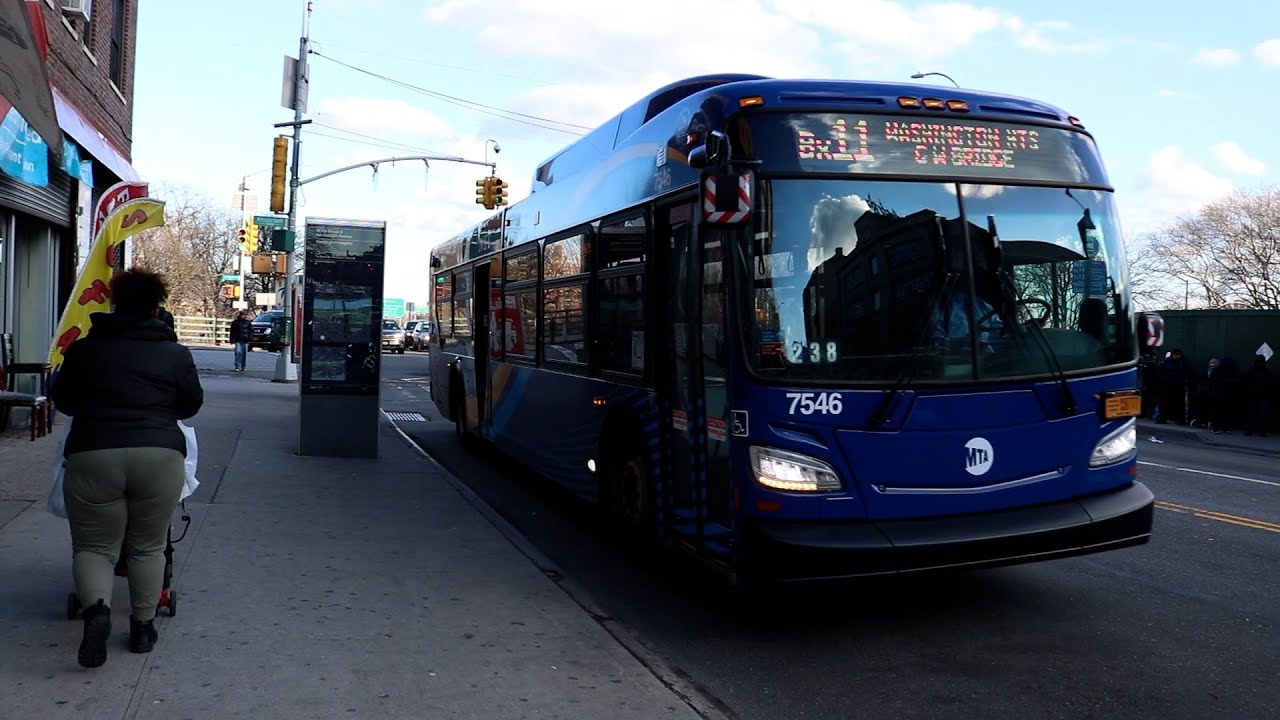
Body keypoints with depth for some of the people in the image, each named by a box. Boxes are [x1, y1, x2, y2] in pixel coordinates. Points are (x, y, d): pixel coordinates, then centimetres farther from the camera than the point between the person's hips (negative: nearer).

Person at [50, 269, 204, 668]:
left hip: (92, 456, 0)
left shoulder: (84, 348, 9)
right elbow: (192, 404, 16)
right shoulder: (175, 353, 7)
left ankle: (96, 608, -15)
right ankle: (143, 627, 19)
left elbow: (62, 399, 20)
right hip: (160, 456, 0)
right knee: (147, 547, 15)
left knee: (94, 546, 10)